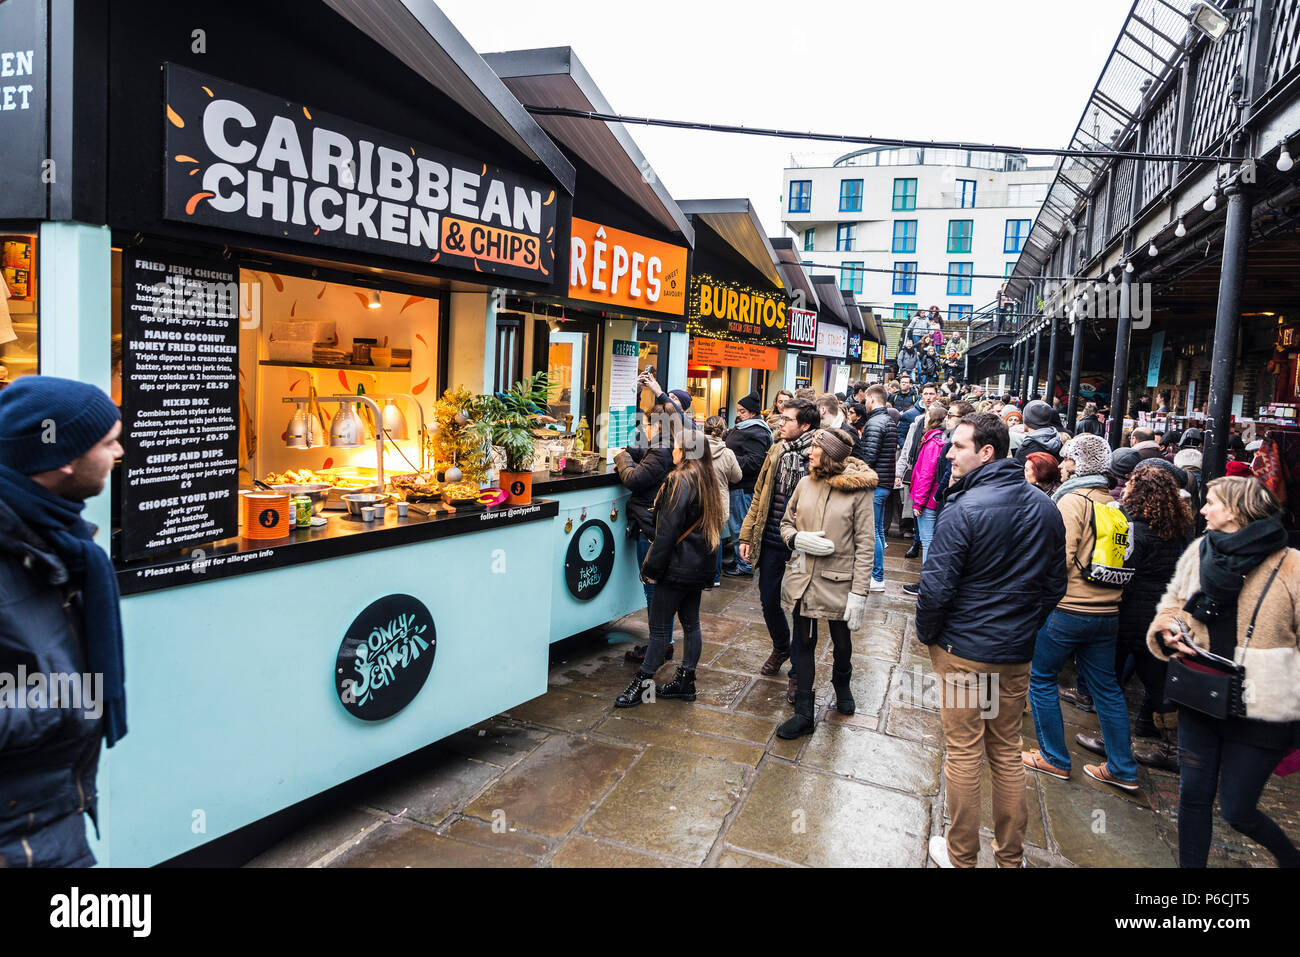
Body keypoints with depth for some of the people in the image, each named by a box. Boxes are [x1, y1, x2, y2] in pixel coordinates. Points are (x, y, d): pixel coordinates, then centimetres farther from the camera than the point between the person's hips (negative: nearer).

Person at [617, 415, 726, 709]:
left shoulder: (681, 479, -17)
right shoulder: (706, 478, 10)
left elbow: (668, 529, -20)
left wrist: (652, 567, -14)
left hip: (678, 565, -9)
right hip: (699, 566, 9)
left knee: (659, 626, 0)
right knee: (690, 623, 15)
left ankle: (641, 683, 9)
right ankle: (686, 680, 25)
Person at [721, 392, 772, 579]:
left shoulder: (755, 432, -16)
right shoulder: (741, 428, 16)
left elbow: (755, 461, -24)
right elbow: (727, 443, 32)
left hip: (744, 487, -11)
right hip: (737, 484, 11)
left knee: (741, 526, -4)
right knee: (736, 524, 17)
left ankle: (745, 566, 5)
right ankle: (739, 561, 28)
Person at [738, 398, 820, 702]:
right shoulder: (776, 451, 6)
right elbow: (759, 495, 11)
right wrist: (747, 536, 9)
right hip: (771, 542, 6)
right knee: (769, 601, 17)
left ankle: (798, 671, 21)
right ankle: (781, 648, 44)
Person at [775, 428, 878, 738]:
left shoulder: (859, 490, -12)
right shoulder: (805, 483, 0)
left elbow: (865, 545, -11)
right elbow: (786, 523, 11)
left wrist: (859, 593, -15)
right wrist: (797, 539, -12)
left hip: (838, 582, -3)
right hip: (802, 578, 3)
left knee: (842, 644, 16)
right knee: (803, 644, 9)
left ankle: (842, 686, 48)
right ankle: (804, 715, 20)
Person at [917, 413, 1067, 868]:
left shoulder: (964, 510, -21)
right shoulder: (1046, 509, 1)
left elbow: (936, 586, -20)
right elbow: (1055, 584, 9)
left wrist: (926, 633, -4)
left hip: (964, 650, -6)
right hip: (1018, 652, 6)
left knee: (963, 753, 8)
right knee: (1007, 752, 19)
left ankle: (961, 855, 23)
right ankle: (1011, 853, 32)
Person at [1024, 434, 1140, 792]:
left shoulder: (1073, 500, -13)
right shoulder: (1114, 504, 9)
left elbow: (1060, 558, -19)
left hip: (1067, 609, -7)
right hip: (1108, 611, 7)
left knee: (1042, 678, 8)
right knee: (1106, 686, 14)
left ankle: (1054, 759, 15)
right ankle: (1123, 769, 21)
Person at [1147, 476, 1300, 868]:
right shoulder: (1199, 550, 1)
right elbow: (1173, 603, 14)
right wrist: (1169, 630, -6)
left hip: (1259, 706, -4)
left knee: (1237, 810, 7)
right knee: (1193, 795, 12)